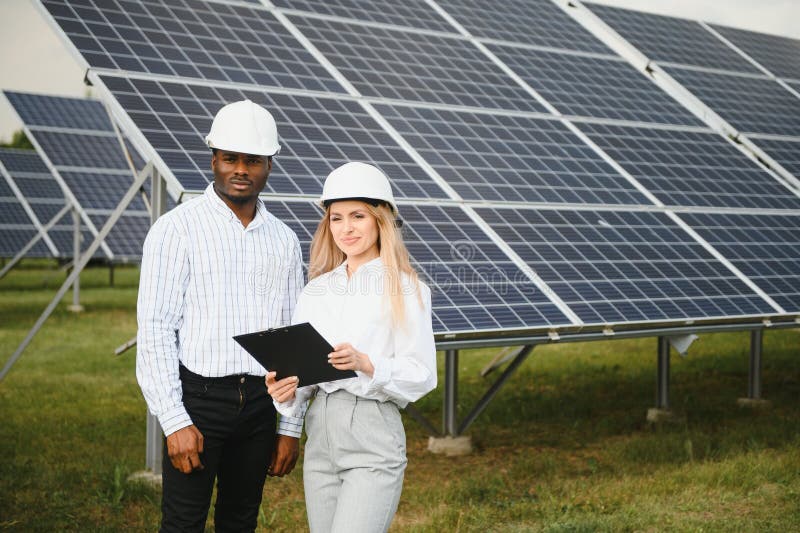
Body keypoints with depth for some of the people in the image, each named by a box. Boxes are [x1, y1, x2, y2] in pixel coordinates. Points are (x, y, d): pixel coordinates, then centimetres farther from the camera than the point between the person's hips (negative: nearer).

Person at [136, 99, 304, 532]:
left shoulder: (284, 240, 11)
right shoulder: (177, 229, -4)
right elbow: (155, 330, -9)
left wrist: (291, 427, 10)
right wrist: (175, 421, -15)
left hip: (259, 402, 5)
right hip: (198, 398, -4)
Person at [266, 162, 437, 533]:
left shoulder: (405, 290, -4)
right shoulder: (316, 291, 11)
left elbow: (422, 374, -7)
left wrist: (365, 363, -22)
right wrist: (287, 393, -9)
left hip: (374, 436, -6)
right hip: (320, 434, 6)